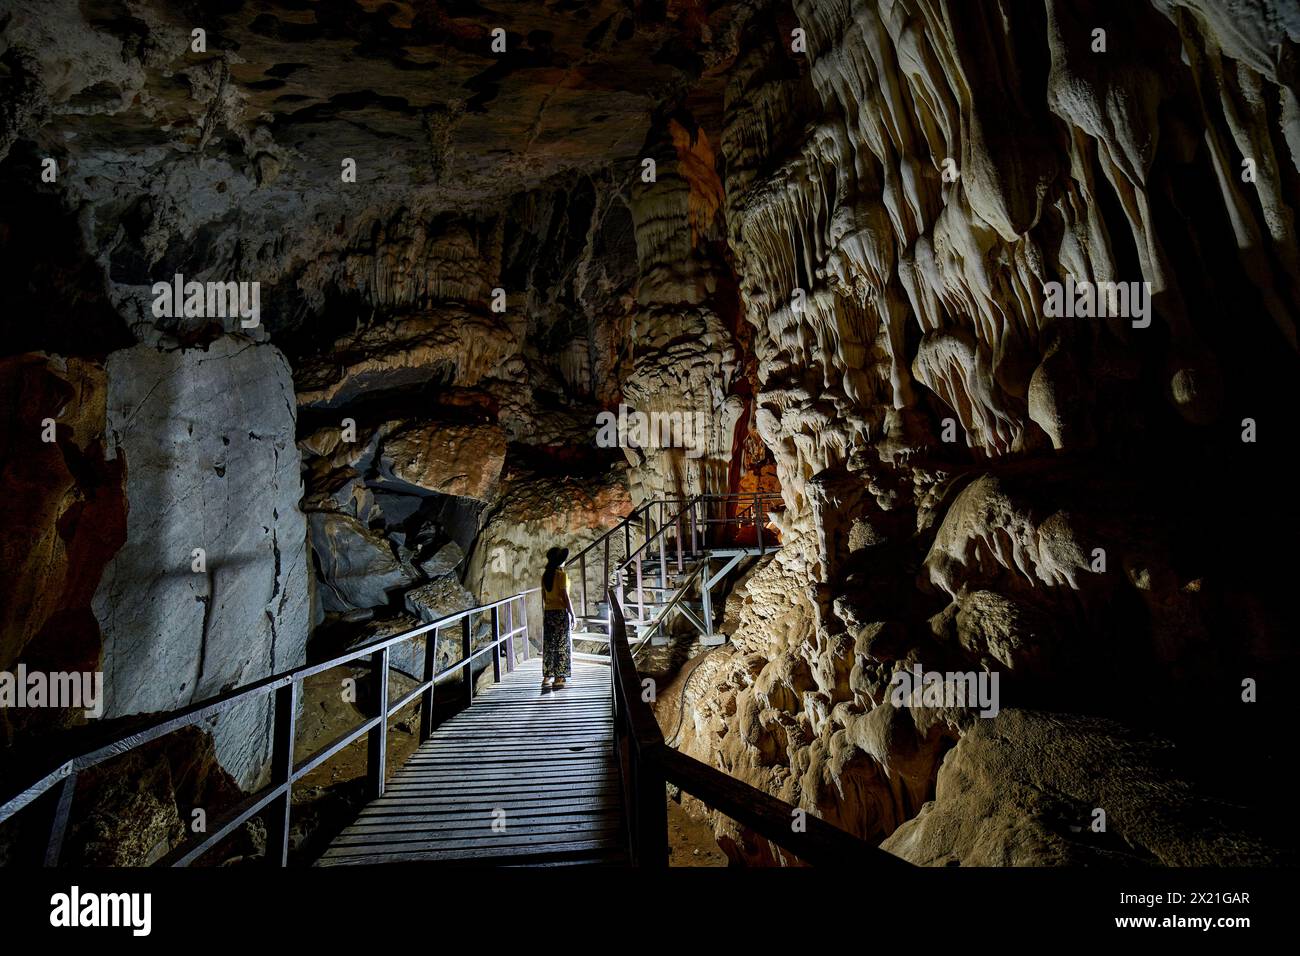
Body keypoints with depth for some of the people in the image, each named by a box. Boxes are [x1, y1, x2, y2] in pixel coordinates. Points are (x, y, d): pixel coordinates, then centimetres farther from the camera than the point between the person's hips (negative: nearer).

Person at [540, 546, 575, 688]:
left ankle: (546, 677, 14)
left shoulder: (545, 575, 6)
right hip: (561, 611, -6)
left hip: (548, 612, 6)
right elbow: (565, 596, -15)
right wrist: (572, 614, -8)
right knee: (561, 645, 0)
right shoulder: (561, 575, -13)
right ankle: (558, 678, 1)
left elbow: (544, 596, 11)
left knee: (548, 645, 11)